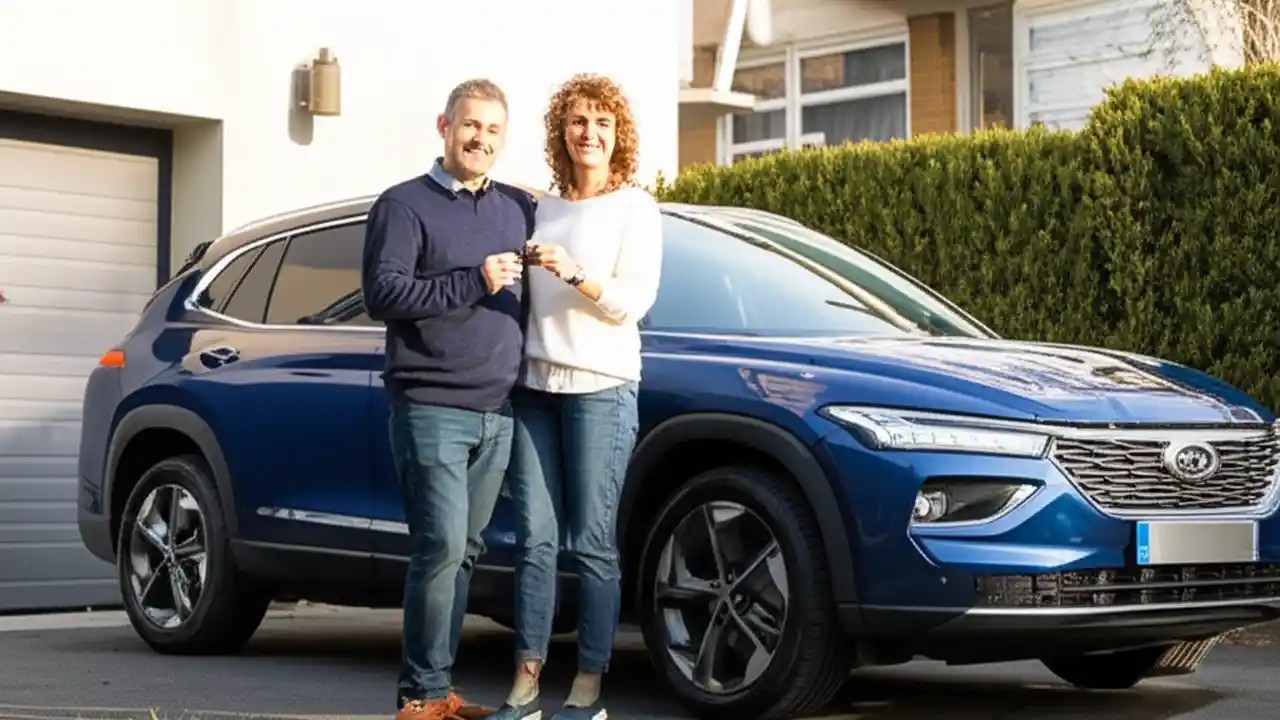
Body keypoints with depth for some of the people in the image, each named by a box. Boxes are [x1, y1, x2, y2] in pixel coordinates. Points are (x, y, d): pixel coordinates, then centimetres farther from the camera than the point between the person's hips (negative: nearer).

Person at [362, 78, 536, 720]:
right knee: (442, 547, -12)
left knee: (464, 550, 6)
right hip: (432, 408, -5)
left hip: (498, 413, 5)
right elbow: (382, 294, -11)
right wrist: (474, 282, -15)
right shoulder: (405, 205, 1)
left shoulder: (517, 207, 18)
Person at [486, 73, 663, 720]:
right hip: (534, 383, 5)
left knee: (592, 541, -5)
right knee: (535, 537, 2)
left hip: (600, 385, -4)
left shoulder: (635, 208, 3)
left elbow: (633, 300, -7)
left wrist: (575, 274, -21)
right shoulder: (542, 210, 17)